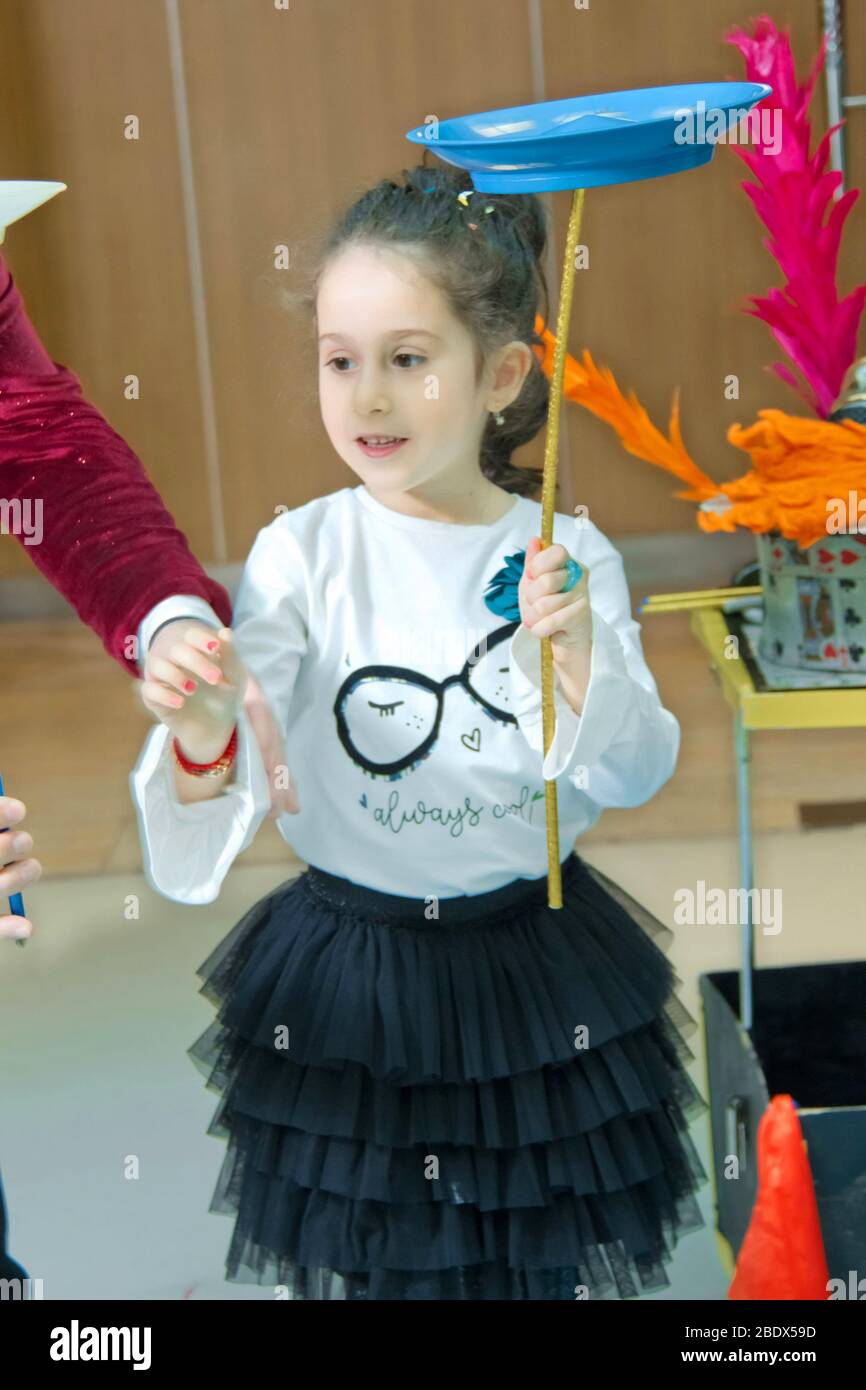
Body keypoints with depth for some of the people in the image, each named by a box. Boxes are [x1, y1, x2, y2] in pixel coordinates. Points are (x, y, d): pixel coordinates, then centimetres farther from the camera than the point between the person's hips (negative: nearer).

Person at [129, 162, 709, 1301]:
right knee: (367, 1258, 14)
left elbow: (637, 778, -7)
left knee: (540, 1258, 16)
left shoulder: (568, 558, -6)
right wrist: (203, 739, -42)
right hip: (349, 962, -1)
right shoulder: (301, 553, -10)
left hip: (533, 960, 1)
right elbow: (238, 765, -20)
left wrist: (576, 653, -24)